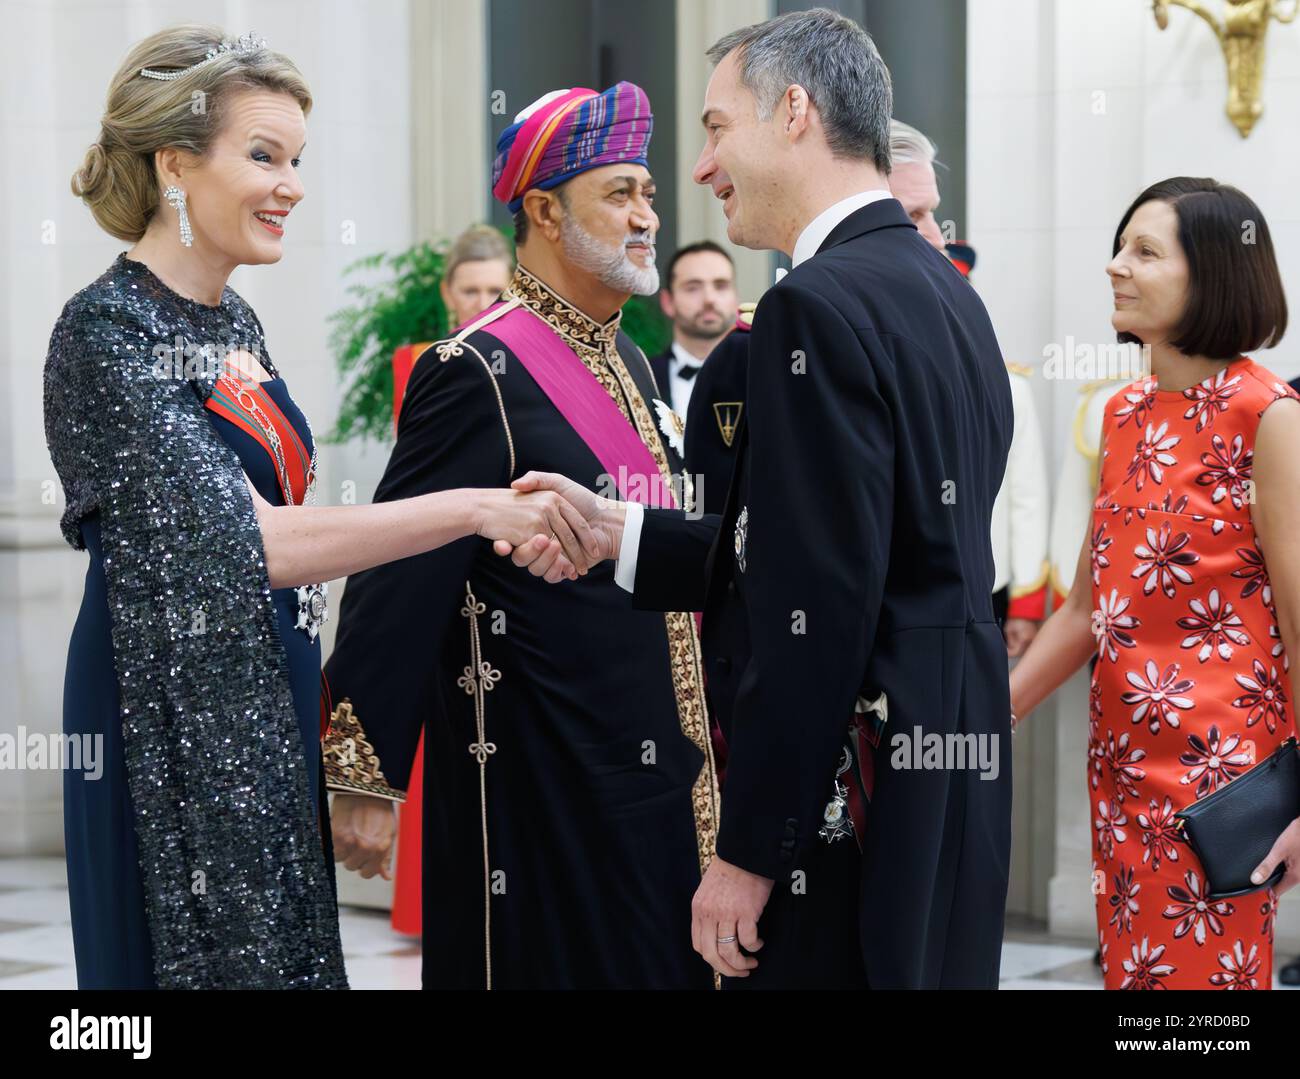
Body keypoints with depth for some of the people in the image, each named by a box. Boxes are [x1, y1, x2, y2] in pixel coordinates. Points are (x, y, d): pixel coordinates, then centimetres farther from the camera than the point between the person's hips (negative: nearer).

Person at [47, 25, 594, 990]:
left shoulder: (233, 321, 10)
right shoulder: (108, 330, -16)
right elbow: (249, 541, -24)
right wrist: (474, 508, -28)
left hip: (272, 722, 8)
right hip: (178, 732, -8)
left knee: (285, 947, 11)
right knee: (206, 954, -2)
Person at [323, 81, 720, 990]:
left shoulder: (631, 362, 12)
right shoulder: (478, 372, -15)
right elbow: (397, 585, -18)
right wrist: (367, 780, -20)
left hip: (658, 768, 8)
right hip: (542, 775, -8)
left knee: (659, 965, 14)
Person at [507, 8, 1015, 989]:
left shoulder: (821, 304, -16)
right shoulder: (946, 292, 13)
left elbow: (817, 603, -21)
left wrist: (749, 853, -17)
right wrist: (620, 534, 14)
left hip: (854, 805, -10)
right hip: (955, 790, 10)